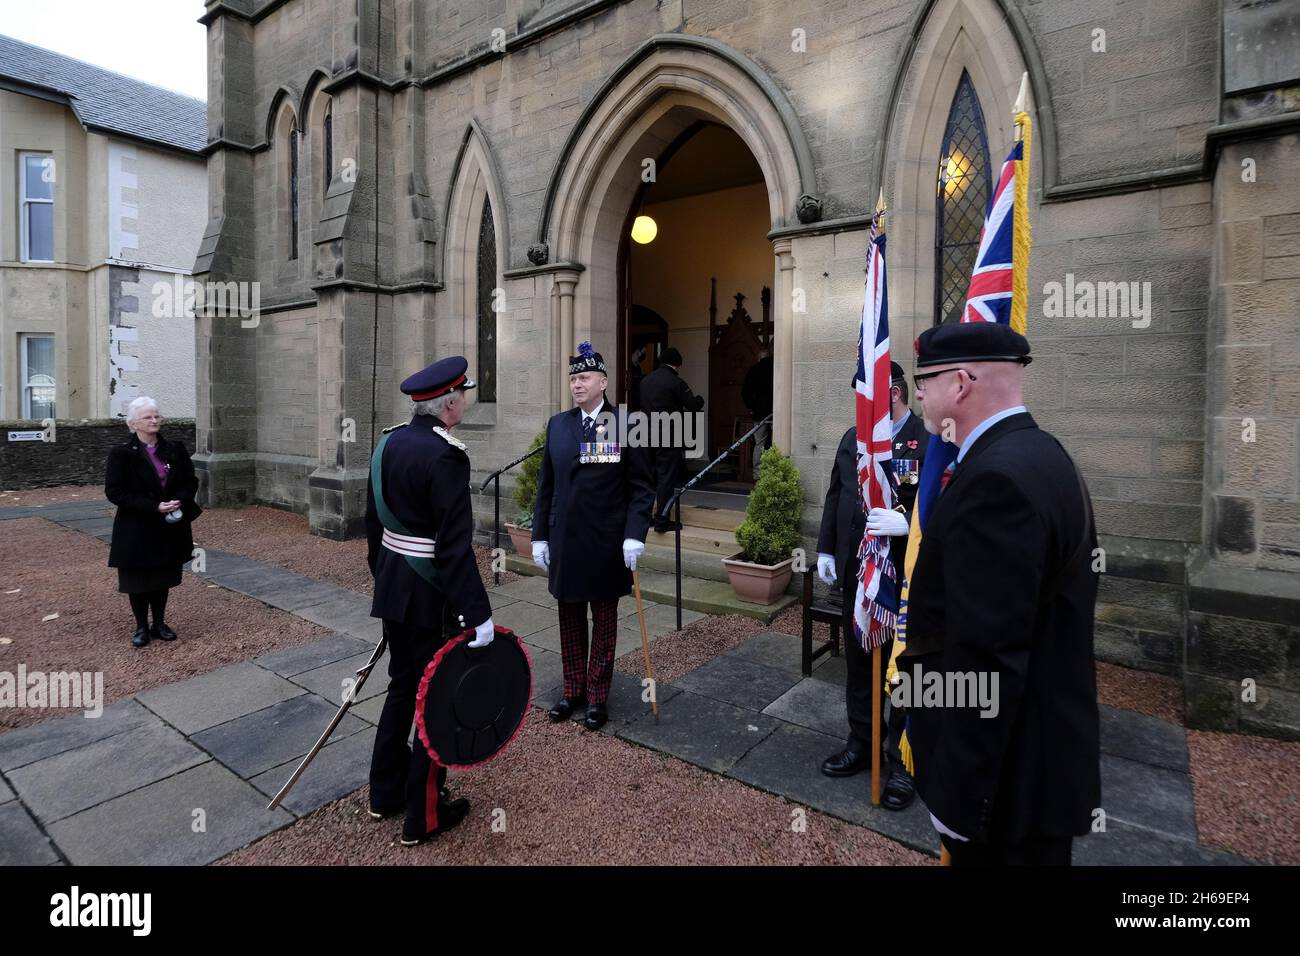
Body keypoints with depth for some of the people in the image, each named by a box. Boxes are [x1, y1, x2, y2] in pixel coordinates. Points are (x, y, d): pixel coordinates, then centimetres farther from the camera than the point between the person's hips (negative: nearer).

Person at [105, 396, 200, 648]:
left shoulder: (175, 450, 3)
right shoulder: (121, 454, -8)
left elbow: (191, 481, 7)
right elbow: (114, 491, -12)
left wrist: (179, 502, -14)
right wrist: (154, 507, -21)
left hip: (170, 528, 3)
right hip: (137, 530, -3)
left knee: (163, 578, 13)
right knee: (138, 580, 7)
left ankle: (159, 624, 26)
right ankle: (141, 627, 23)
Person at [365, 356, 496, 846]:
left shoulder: (388, 442, 5)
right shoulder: (445, 456, -22)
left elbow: (373, 520, 13)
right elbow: (454, 547, -24)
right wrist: (478, 613, -20)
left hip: (392, 590, 8)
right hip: (433, 600, -8)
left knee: (403, 686, 22)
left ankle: (386, 791, 38)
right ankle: (424, 814, 22)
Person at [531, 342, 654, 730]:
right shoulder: (557, 424, 6)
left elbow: (641, 487, -7)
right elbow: (546, 485, 9)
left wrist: (635, 535, -16)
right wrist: (539, 536, 7)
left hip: (607, 542, -4)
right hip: (564, 540, 4)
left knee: (604, 621, 11)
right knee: (570, 619, 15)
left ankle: (598, 696, 26)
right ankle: (572, 689, 31)